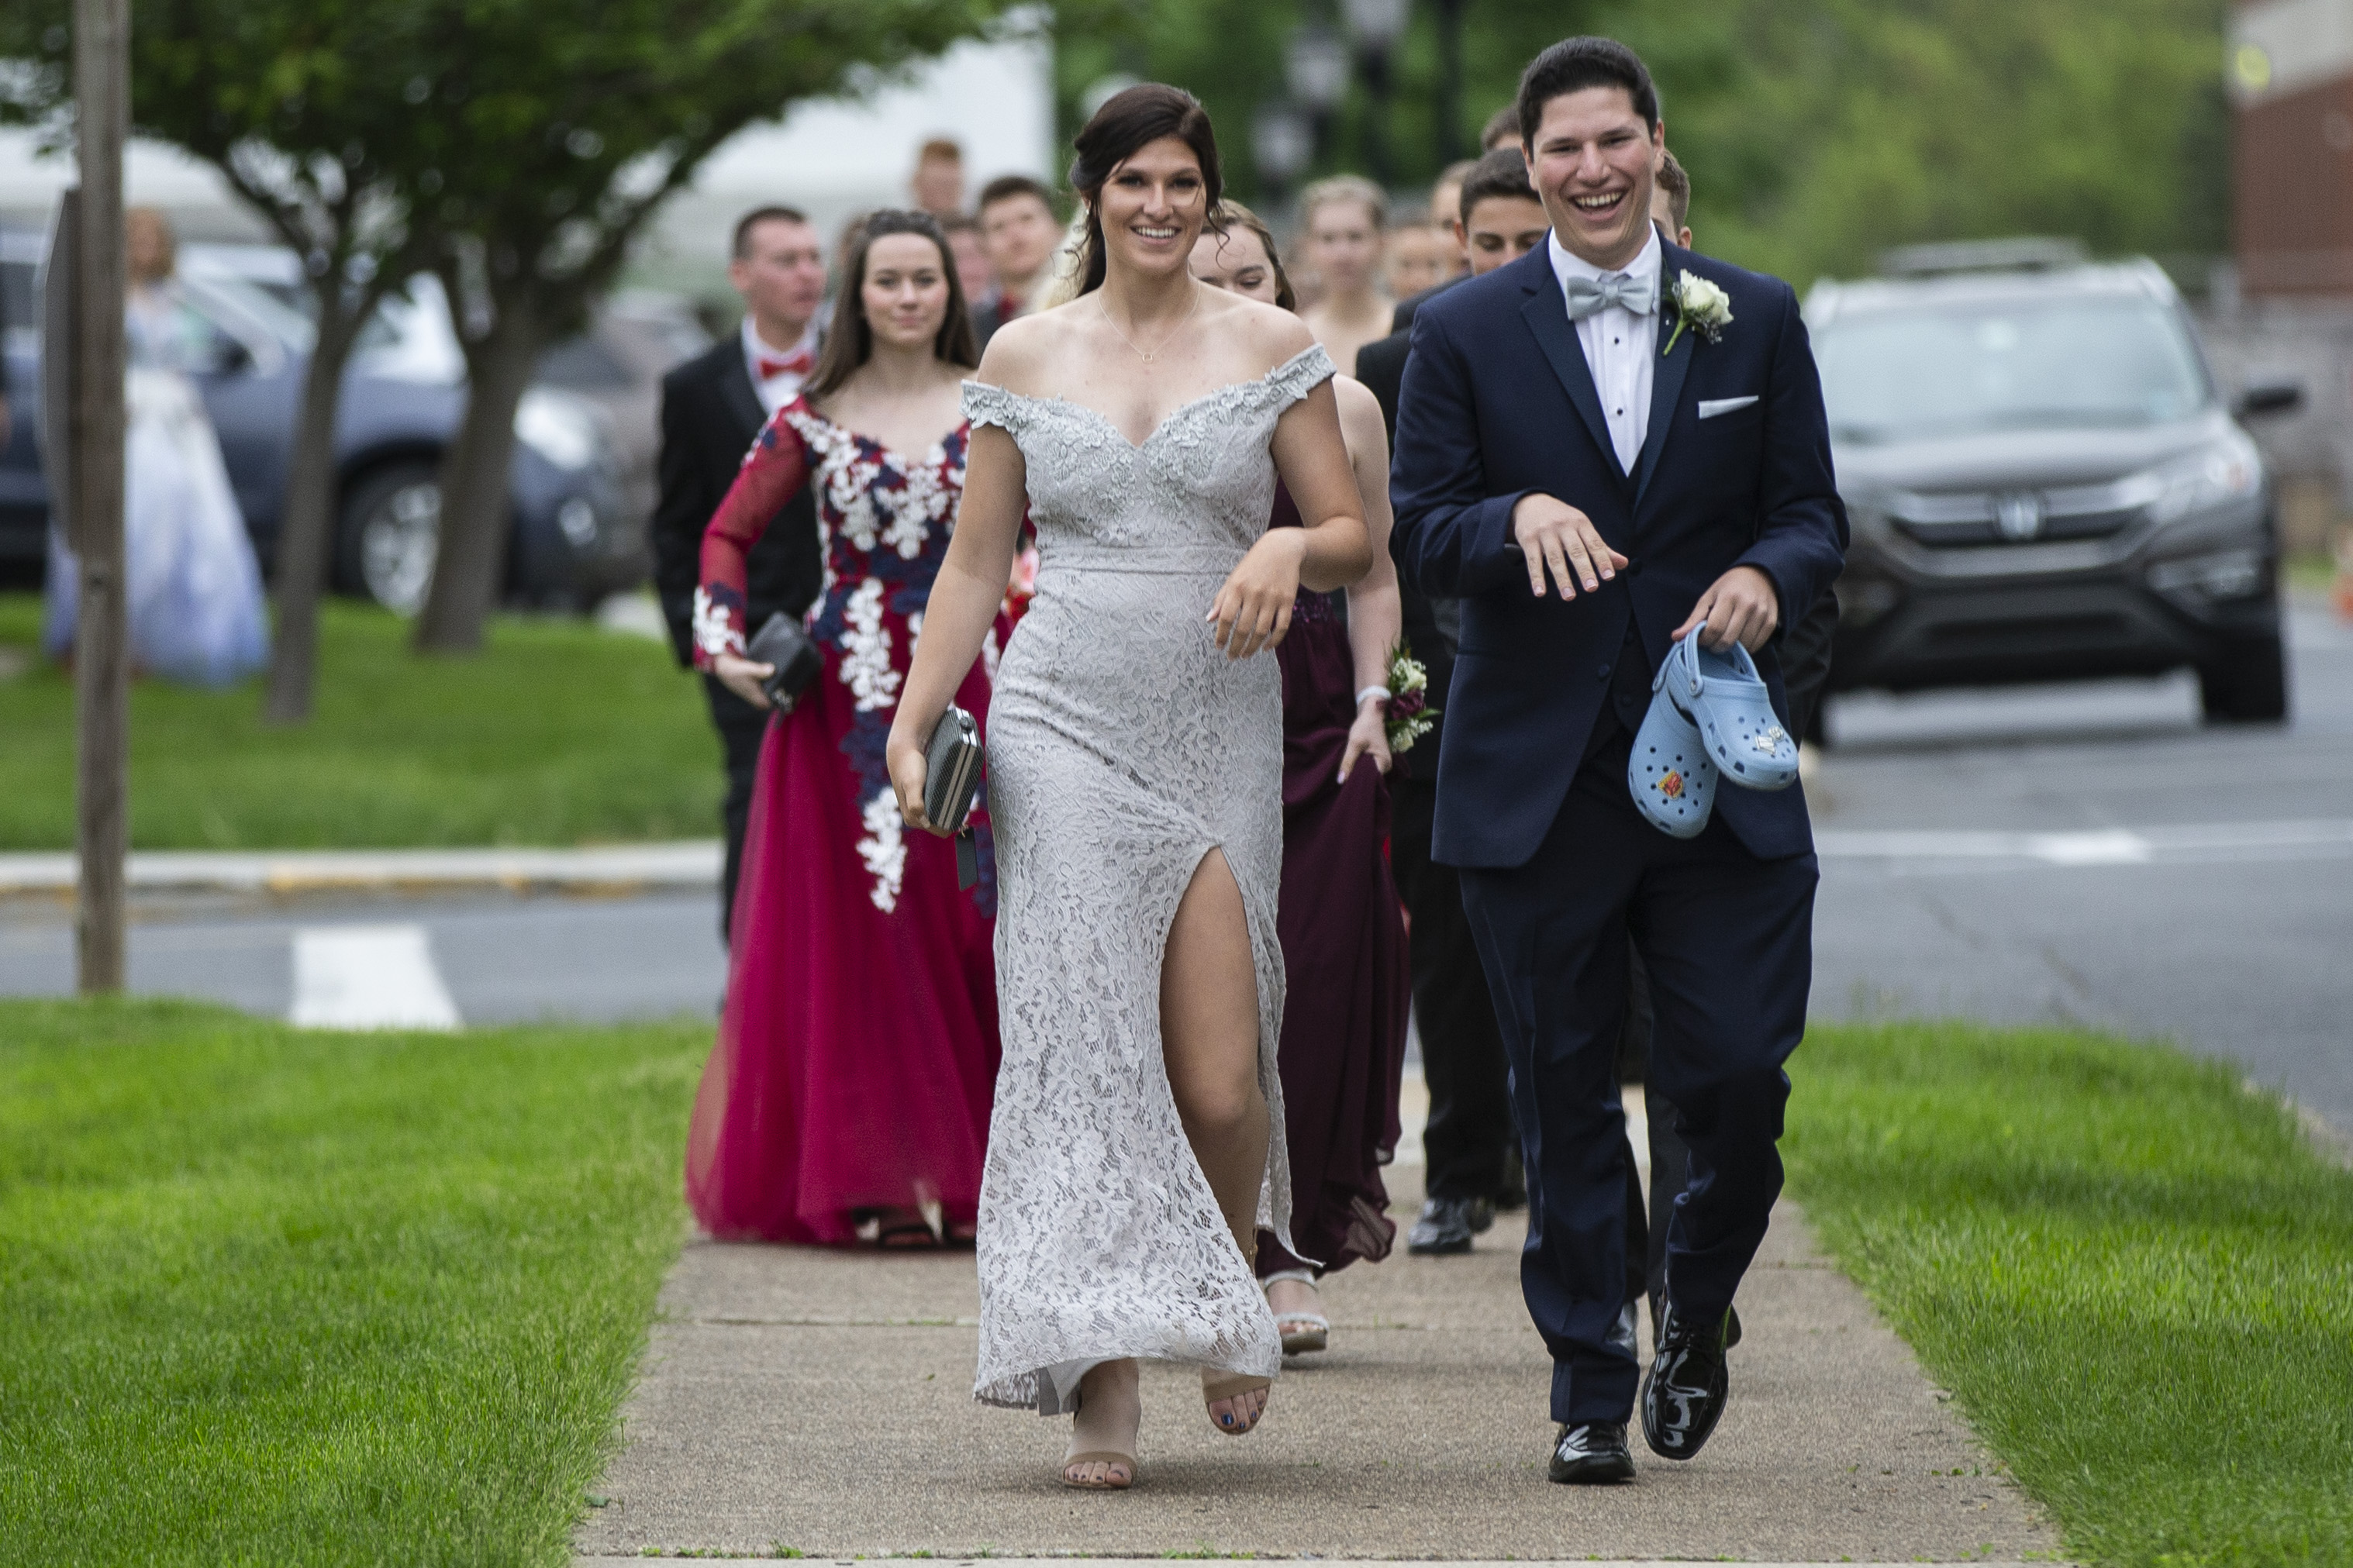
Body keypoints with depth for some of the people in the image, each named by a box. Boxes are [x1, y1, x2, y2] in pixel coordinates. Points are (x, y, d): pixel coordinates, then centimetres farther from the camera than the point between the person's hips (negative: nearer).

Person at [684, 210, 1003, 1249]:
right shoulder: (815, 420, 4)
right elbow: (730, 532, 6)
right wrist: (723, 640, -7)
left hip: (962, 690, 0)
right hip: (847, 698, 0)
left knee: (971, 918, -4)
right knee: (854, 926, 0)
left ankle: (970, 1176, 2)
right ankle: (876, 1181, 4)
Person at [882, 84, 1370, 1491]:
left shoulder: (1273, 348, 6)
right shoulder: (1024, 357, 9)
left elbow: (1356, 538, 6)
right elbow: (976, 564, 13)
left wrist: (1291, 546, -16)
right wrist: (911, 729, 4)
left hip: (1219, 735, -1)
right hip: (1064, 734, 1)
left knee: (1220, 1078, -6)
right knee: (1086, 1050, -9)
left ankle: (1232, 1281, 26)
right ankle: (1105, 1384, -7)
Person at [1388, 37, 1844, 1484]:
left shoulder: (1754, 319, 7)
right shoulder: (1465, 333, 3)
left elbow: (1813, 512, 8)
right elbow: (1416, 534, 0)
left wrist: (1767, 577, -14)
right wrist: (1518, 516, -20)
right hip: (1538, 770, -1)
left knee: (1741, 1072, -6)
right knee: (1564, 1098, 3)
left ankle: (1697, 1306, 22)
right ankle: (1592, 1388, 13)